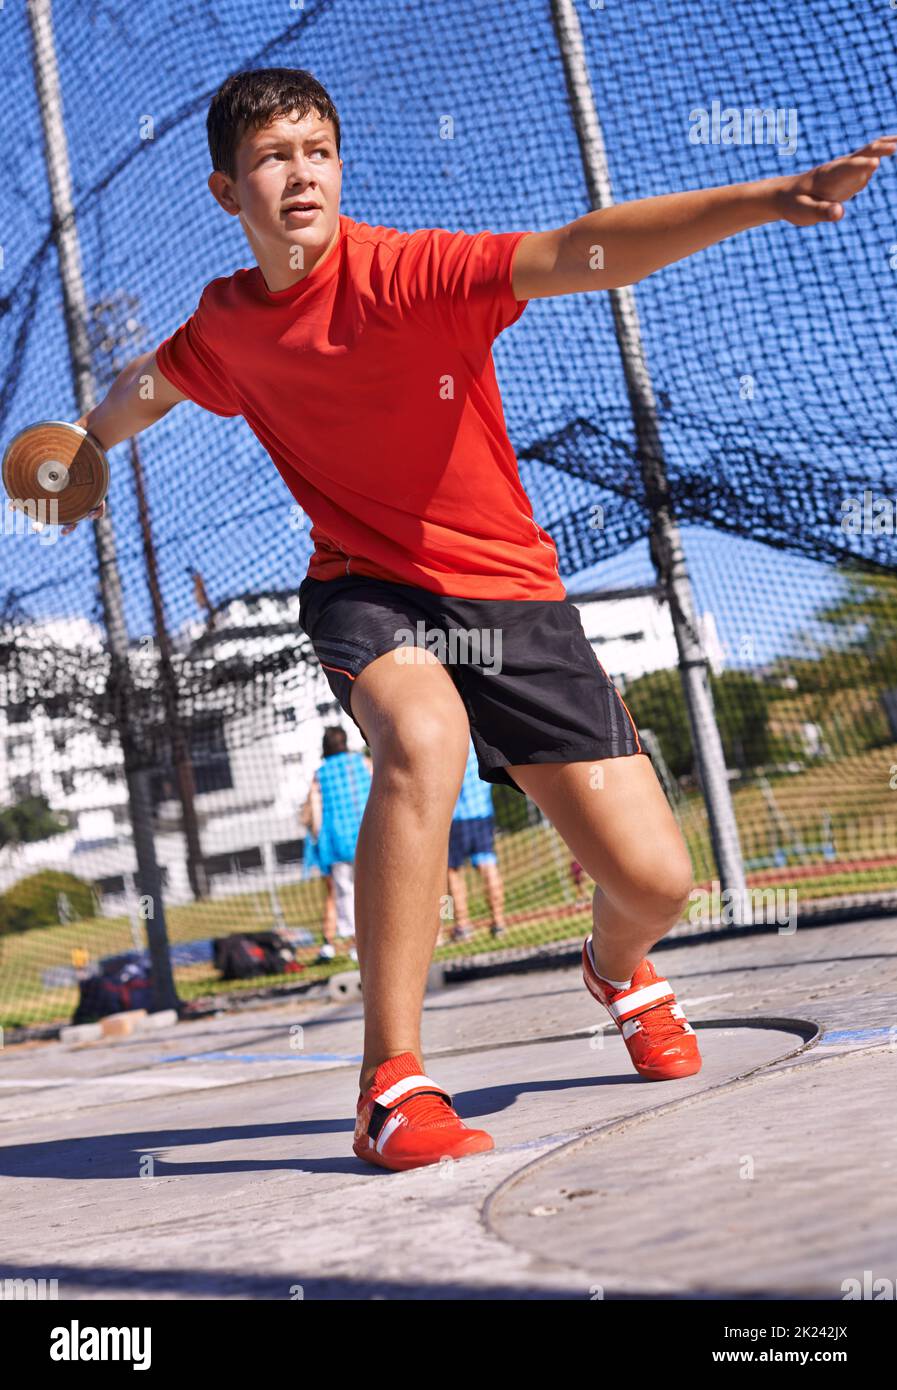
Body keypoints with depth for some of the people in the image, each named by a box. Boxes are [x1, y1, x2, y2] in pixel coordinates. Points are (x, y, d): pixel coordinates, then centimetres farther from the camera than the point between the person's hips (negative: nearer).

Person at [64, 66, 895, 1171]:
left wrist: (761, 200, -46)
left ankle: (618, 972, 34)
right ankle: (391, 1084, -27)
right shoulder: (224, 327, -2)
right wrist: (83, 444, 42)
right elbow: (150, 382, 24)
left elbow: (581, 252, -33)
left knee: (655, 882, -8)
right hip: (366, 590, 1)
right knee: (423, 737, -37)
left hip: (509, 595, -1)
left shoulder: (408, 271, -16)